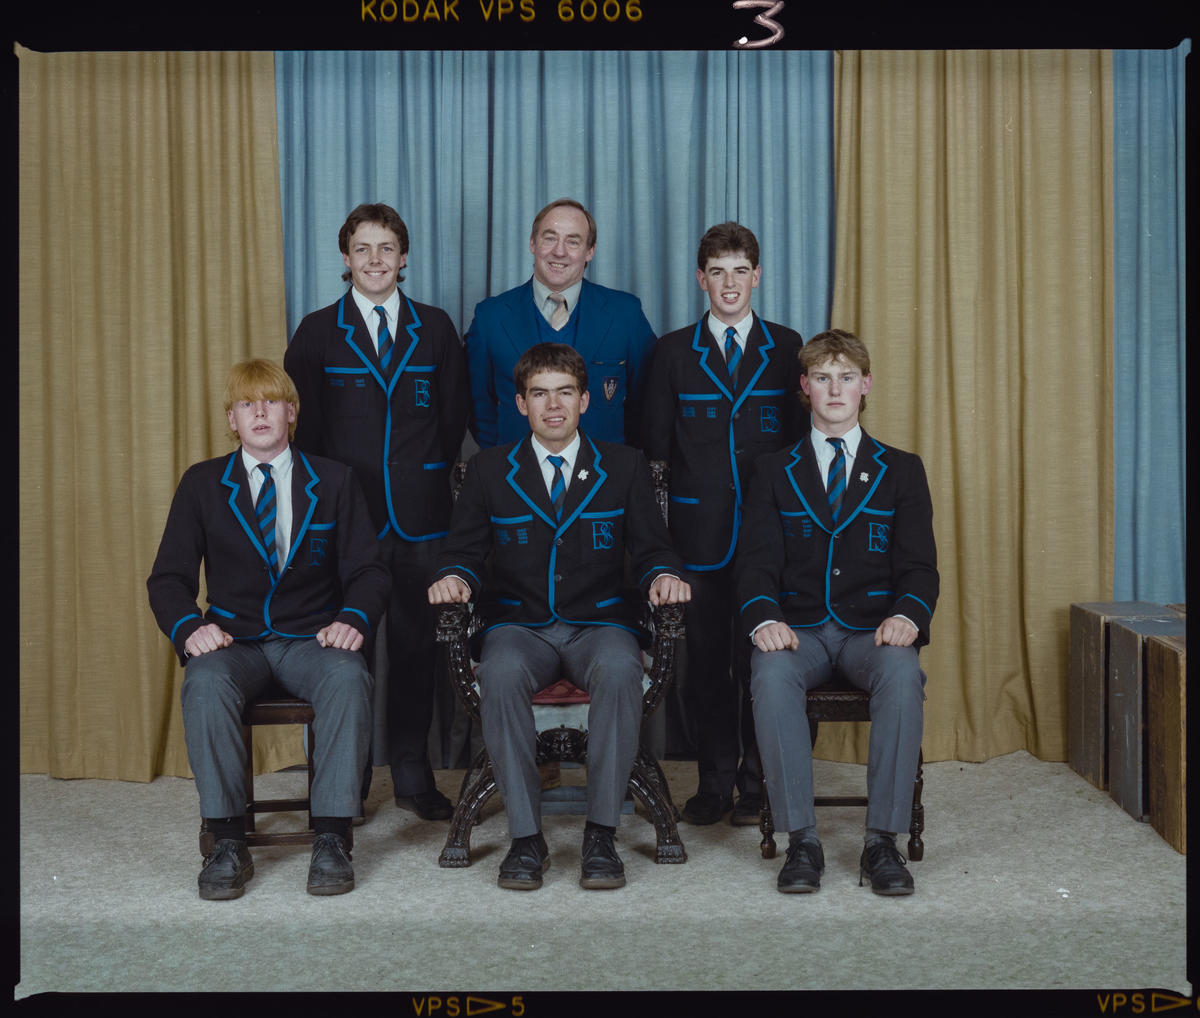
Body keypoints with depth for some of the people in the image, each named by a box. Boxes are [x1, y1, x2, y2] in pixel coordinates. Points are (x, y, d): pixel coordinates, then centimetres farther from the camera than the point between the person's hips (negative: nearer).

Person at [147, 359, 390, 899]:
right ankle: (228, 843, -27)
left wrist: (352, 618, -15)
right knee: (206, 682, -35)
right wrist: (189, 627, -15)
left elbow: (368, 569, 7)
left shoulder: (334, 481, 10)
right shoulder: (202, 484, 11)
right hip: (234, 641, 0)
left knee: (347, 676, -35)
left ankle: (330, 839, -30)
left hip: (311, 639, 0)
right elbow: (168, 577, 7)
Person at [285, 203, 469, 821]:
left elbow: (455, 415, 12)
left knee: (416, 642, 4)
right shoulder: (318, 332, 6)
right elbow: (303, 423, 6)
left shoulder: (434, 328, 9)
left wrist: (430, 479, 6)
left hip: (420, 515, 1)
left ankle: (412, 773, 14)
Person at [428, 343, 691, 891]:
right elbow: (465, 550, 10)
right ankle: (526, 837, -26)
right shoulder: (489, 469, 12)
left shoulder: (624, 467, 11)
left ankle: (601, 835, -27)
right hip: (519, 626, 1)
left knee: (619, 671, -36)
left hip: (599, 624, 0)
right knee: (500, 675, -36)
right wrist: (454, 576, -13)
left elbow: (651, 548, 9)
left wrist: (663, 575, -14)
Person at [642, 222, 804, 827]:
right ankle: (714, 781, 15)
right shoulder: (673, 352, 7)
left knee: (761, 657, 3)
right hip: (699, 533, 0)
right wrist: (661, 528, 0)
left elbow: (801, 438, 7)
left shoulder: (787, 348, 8)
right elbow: (655, 446, 7)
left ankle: (757, 783, 14)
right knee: (703, 658, 4)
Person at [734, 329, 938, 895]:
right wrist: (764, 618, -19)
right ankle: (801, 842, -28)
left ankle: (883, 843, -28)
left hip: (872, 630, 0)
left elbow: (919, 565, 5)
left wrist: (907, 615, -18)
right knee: (771, 674, -35)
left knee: (902, 674, -35)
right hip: (799, 630, 0)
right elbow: (758, 560, 3)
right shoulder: (775, 472, 14)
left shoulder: (901, 470, 14)